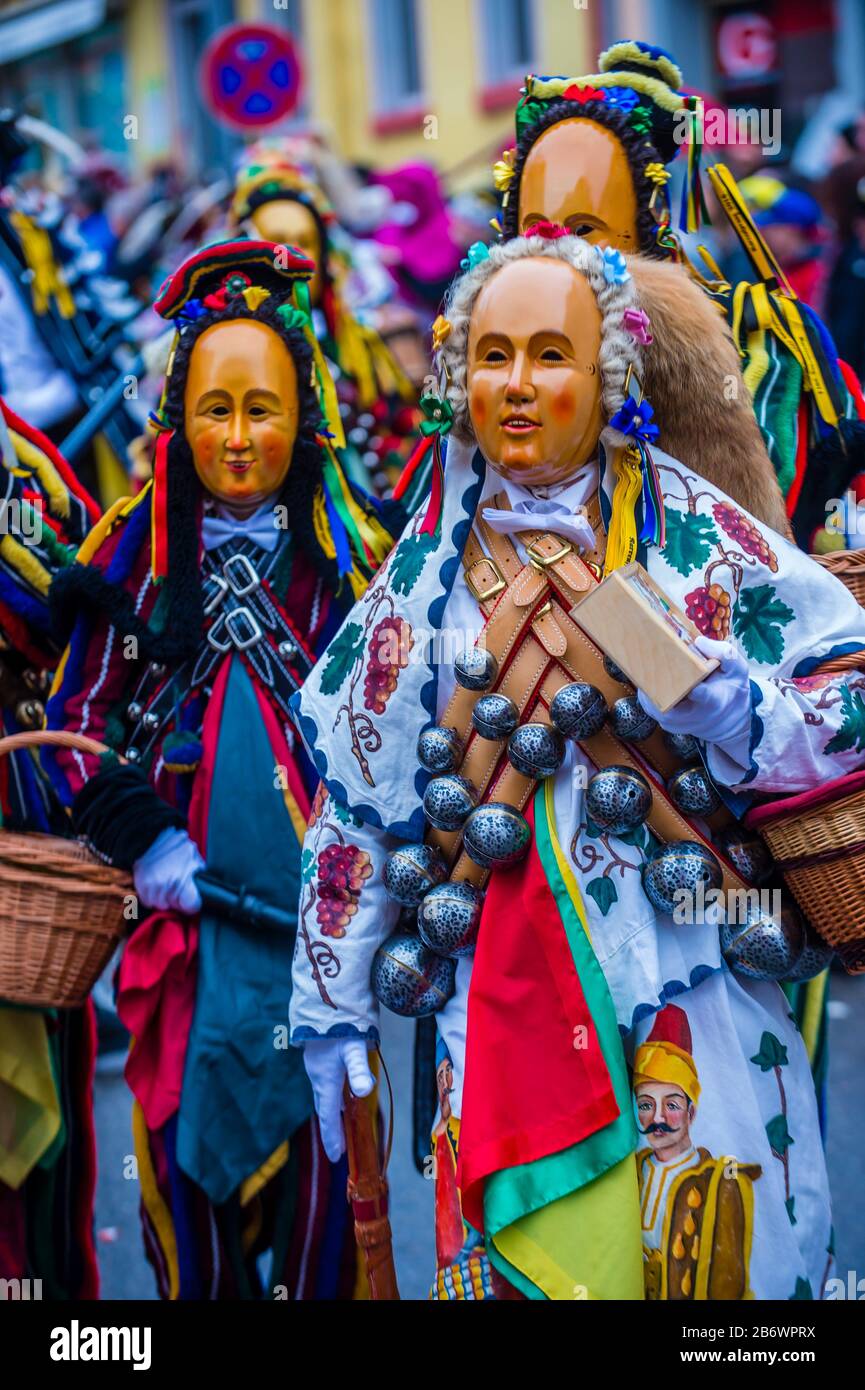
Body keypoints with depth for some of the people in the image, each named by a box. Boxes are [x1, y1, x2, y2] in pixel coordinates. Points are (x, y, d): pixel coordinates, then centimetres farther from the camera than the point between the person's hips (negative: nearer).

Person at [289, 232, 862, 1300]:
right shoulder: (429, 567, 8)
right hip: (508, 979, 1)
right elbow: (356, 791, 12)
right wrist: (332, 1002, 12)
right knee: (542, 1249, 0)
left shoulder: (695, 531, 2)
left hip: (693, 963, -1)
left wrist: (738, 708, -18)